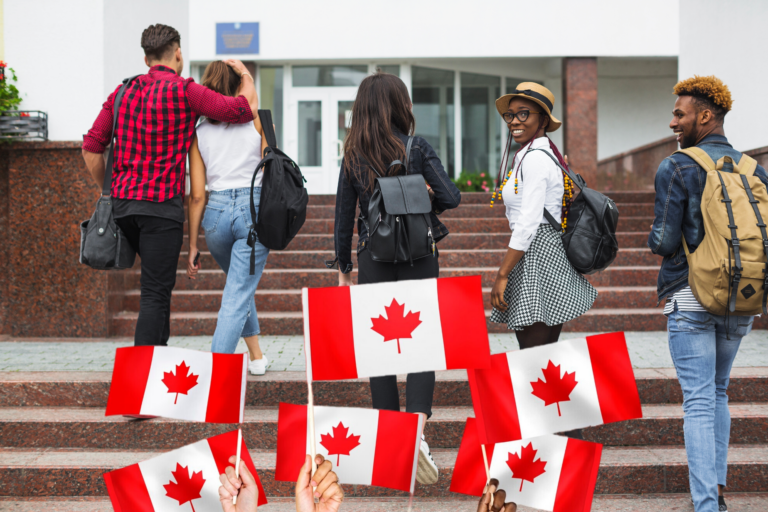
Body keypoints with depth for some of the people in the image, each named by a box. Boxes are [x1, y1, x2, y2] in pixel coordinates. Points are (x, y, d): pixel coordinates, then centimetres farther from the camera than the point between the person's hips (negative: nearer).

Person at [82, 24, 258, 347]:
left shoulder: (123, 92, 11)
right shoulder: (184, 91, -7)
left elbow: (91, 147, 9)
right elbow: (246, 110, -11)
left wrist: (108, 191, 19)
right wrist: (245, 73, 8)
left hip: (122, 201, 7)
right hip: (162, 204, -6)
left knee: (158, 279, 27)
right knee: (156, 292, -4)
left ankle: (160, 347, 32)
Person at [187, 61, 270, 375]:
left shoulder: (200, 132, 7)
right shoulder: (255, 122, 3)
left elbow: (197, 195, 3)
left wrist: (192, 246, 7)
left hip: (216, 212, 3)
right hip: (254, 209, -3)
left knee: (240, 284, 27)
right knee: (238, 295, -2)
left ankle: (256, 355, 31)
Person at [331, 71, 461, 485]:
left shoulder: (352, 157, 1)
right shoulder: (417, 148, -6)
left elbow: (344, 216, 4)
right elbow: (450, 198, -8)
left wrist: (343, 270, 11)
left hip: (372, 258, 2)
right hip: (418, 257, -2)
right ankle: (416, 426, -18)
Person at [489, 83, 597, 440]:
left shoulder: (534, 158, -14)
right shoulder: (544, 153, 17)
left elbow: (528, 223, -20)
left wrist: (502, 274, -19)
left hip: (537, 259, -10)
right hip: (543, 256, 10)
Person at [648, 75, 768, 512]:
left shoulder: (677, 168, -9)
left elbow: (663, 242, -12)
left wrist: (657, 235, 10)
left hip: (690, 298, -5)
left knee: (699, 401, -3)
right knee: (718, 393, 20)